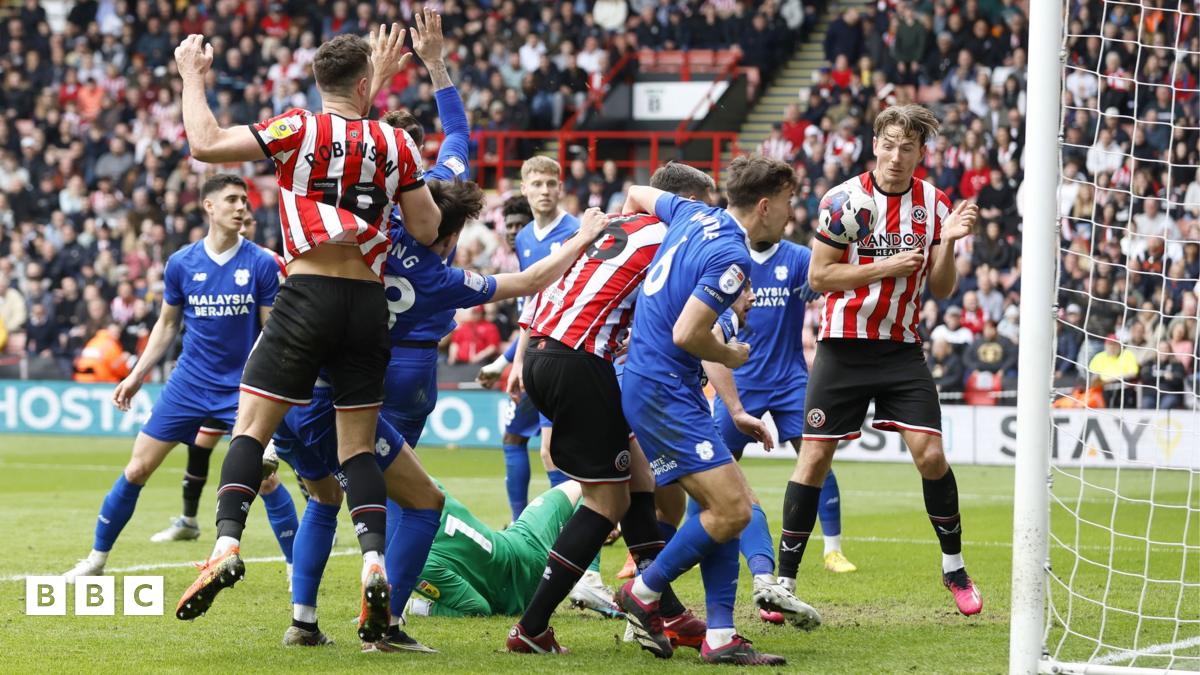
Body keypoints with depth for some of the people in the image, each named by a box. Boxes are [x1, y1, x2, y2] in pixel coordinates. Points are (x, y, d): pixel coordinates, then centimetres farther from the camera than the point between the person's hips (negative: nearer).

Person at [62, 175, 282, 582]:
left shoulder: (260, 264, -6)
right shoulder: (181, 264, 0)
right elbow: (167, 325, 13)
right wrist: (137, 376, 9)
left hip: (242, 387, -2)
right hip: (189, 384, 2)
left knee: (263, 478, -13)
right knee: (137, 470, 1)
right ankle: (96, 560, 15)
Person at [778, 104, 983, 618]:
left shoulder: (933, 203, 1)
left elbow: (941, 290, 3)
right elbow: (819, 276, -9)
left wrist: (948, 243, -15)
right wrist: (887, 267, -18)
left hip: (901, 349, 2)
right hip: (843, 347, -2)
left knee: (930, 455, -8)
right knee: (814, 458, -3)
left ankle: (954, 566, 12)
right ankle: (784, 580, 5)